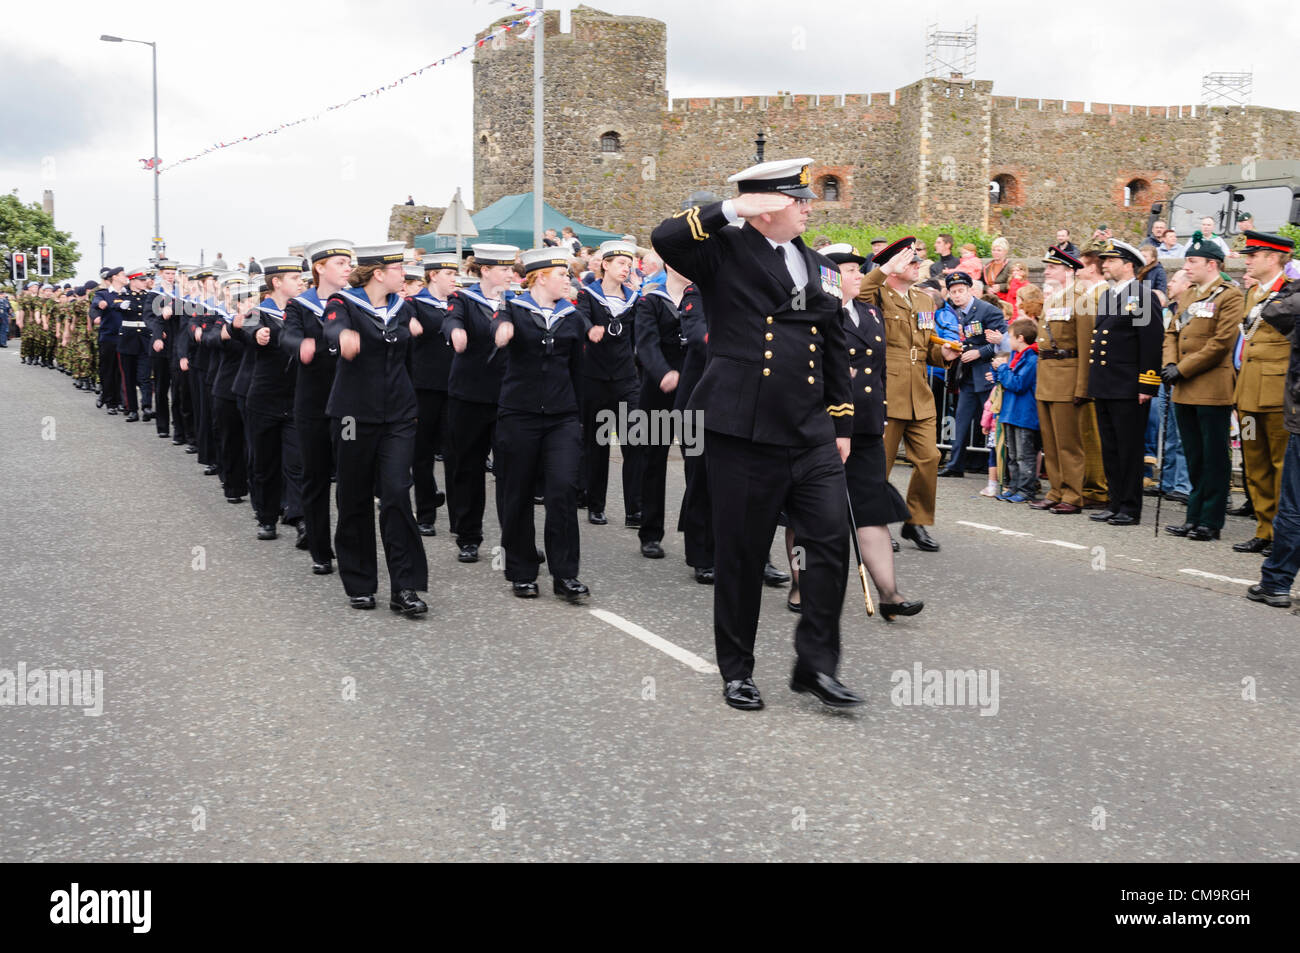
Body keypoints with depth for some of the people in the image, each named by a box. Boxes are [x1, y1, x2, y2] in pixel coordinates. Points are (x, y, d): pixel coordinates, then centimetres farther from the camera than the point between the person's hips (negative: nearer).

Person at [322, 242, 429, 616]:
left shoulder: (402, 308, 9)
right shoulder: (344, 302, -6)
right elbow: (333, 328, -33)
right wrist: (344, 336, -52)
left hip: (398, 416, 3)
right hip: (355, 413, -3)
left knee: (397, 493, -10)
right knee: (356, 499, 5)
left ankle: (405, 589, -8)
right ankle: (359, 585, 18)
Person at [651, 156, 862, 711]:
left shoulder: (816, 266, 16)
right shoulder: (725, 255, -1)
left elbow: (834, 349, 20)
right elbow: (666, 238, -21)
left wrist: (842, 423, 18)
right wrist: (733, 209, -19)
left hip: (811, 435, 5)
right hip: (744, 431, -5)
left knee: (831, 543, -3)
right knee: (741, 554, 4)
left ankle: (816, 664, 9)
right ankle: (736, 669, 20)